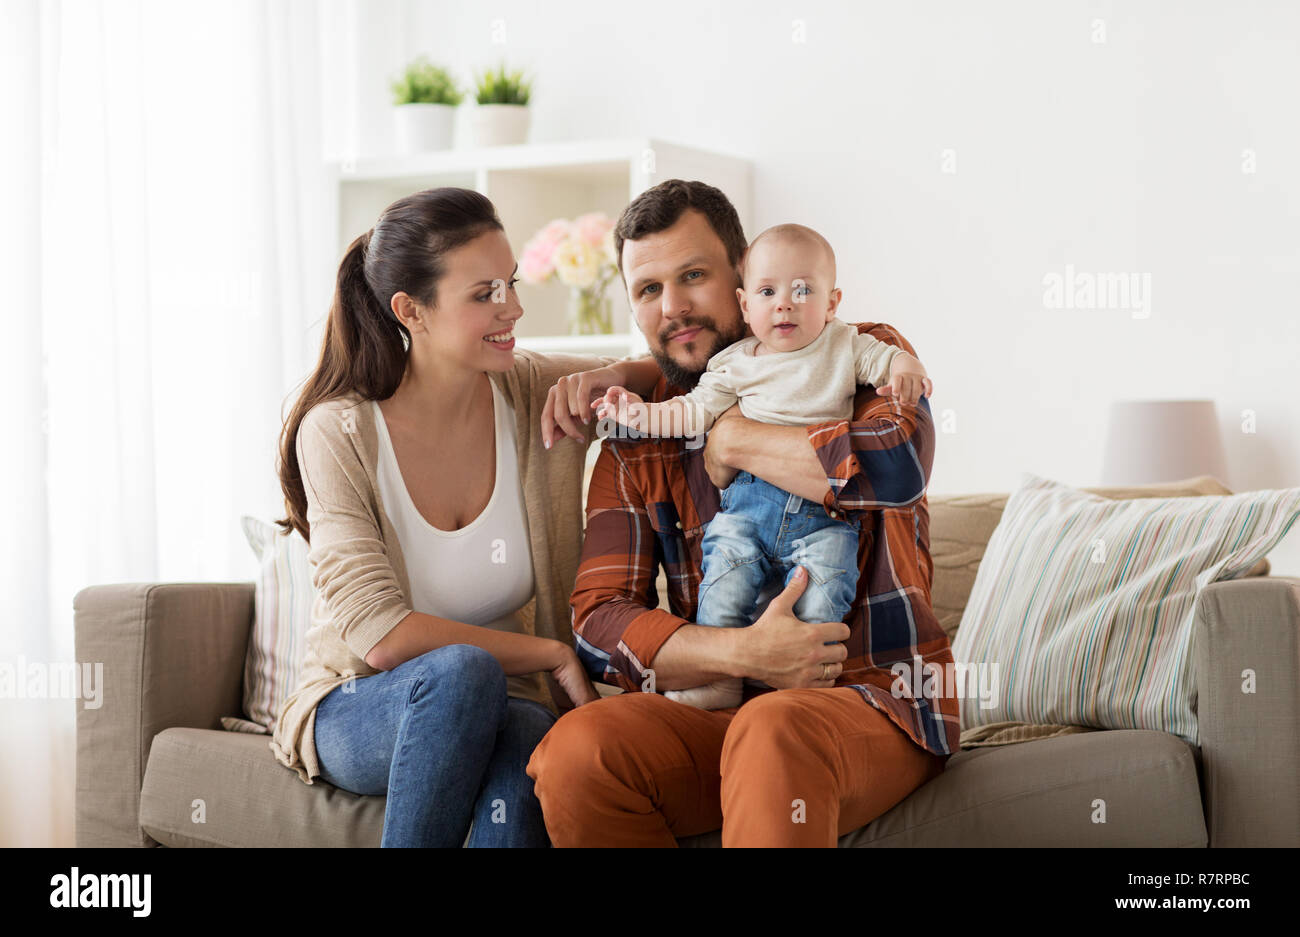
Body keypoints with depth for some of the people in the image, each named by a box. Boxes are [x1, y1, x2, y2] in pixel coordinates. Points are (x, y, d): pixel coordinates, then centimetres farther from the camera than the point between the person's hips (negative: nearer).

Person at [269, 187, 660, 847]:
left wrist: (618, 376, -12)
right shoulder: (337, 433, -12)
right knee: (462, 670, -37)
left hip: (497, 713, 2)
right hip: (356, 712, -2)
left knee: (527, 752, -36)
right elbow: (381, 636, -18)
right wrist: (553, 655, -17)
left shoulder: (537, 395, -3)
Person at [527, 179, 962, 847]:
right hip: (720, 711, 4)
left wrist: (733, 439, -9)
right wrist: (741, 653, -16)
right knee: (576, 749, -26)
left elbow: (898, 465, -21)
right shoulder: (635, 444, 11)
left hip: (877, 699, -4)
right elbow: (598, 623, 1)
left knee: (771, 733, -38)